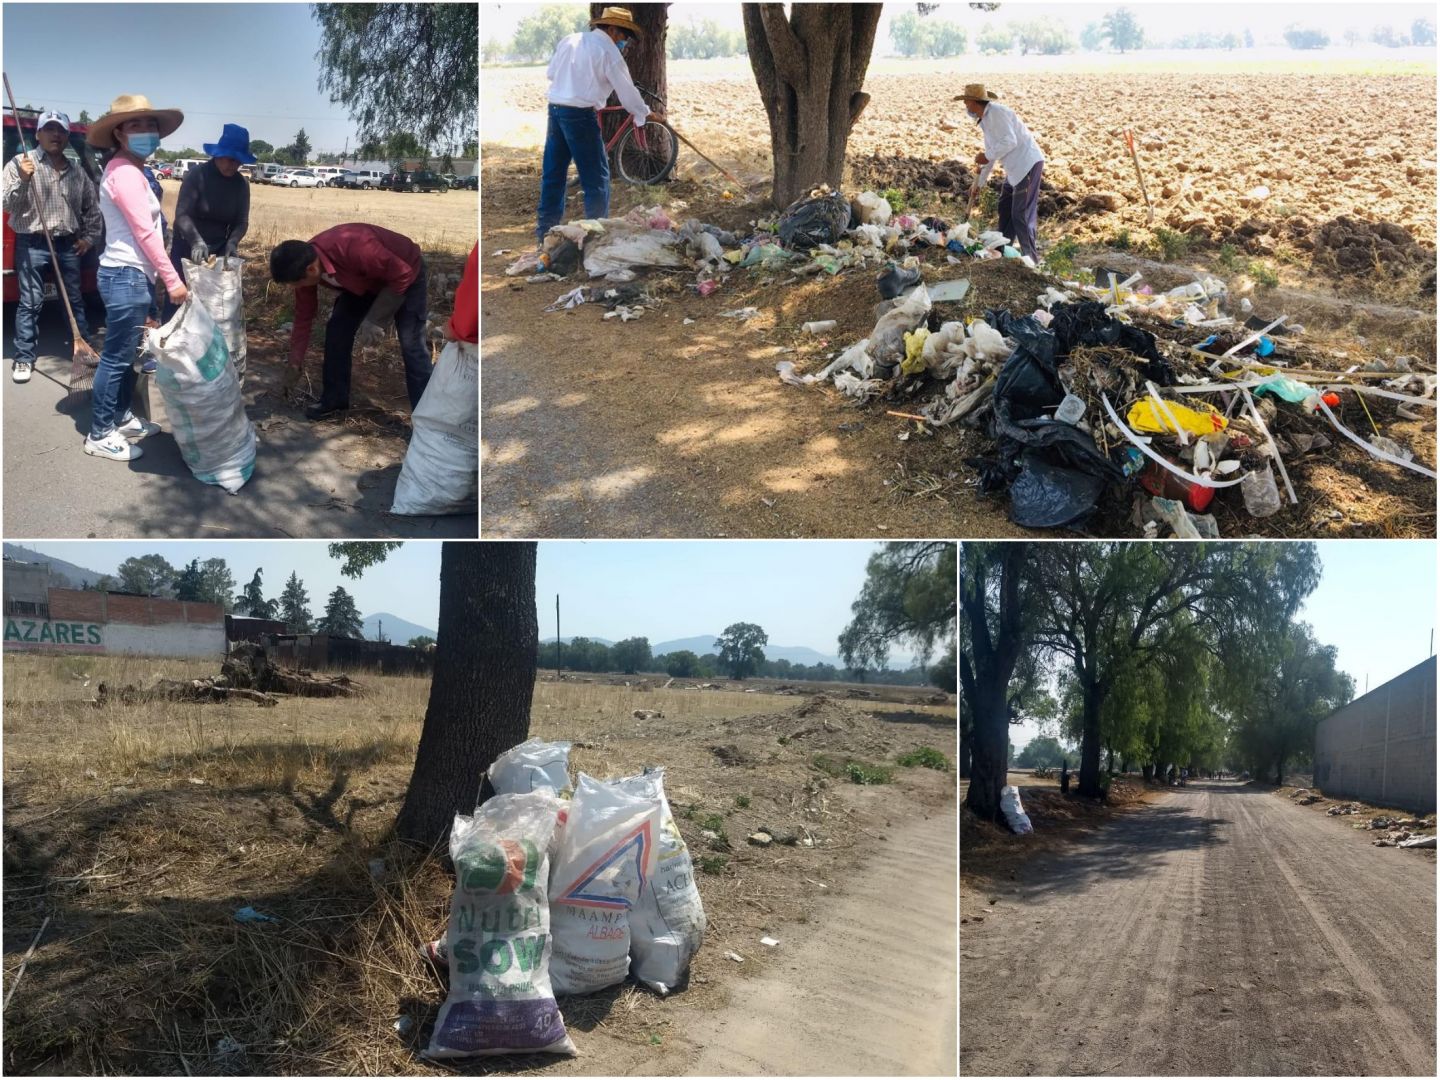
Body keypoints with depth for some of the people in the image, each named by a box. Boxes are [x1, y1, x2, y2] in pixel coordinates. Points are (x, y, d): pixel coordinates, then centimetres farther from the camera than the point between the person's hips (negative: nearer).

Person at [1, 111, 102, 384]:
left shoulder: (76, 171, 10)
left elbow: (92, 205, 22)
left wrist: (90, 237, 14)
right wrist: (23, 180, -24)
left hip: (68, 245, 4)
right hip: (32, 244, -4)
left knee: (75, 299, 14)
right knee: (30, 302, -5)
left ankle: (85, 348, 26)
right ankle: (23, 358, 1)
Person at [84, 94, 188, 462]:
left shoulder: (128, 171, 16)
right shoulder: (124, 173, -16)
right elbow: (145, 233, -19)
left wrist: (158, 277, 14)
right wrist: (173, 279, -17)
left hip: (131, 273, 10)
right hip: (126, 275, -10)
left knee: (127, 354, 18)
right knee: (116, 357, -4)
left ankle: (121, 417, 29)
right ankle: (100, 434, 3)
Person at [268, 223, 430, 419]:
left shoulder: (356, 250, -42)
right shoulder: (304, 264, -17)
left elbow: (402, 275, -30)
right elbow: (303, 316, -4)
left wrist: (375, 320, -28)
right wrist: (295, 364, 2)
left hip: (405, 274, -7)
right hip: (365, 280, 7)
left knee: (411, 346, -15)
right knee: (337, 330, 1)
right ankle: (334, 401, 14)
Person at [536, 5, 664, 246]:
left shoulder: (569, 40, 11)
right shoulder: (608, 51, -7)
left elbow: (550, 73, 16)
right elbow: (626, 90, -2)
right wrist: (646, 114, 11)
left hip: (555, 108, 7)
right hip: (580, 114, -7)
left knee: (553, 172, 13)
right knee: (596, 176, 3)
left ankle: (545, 228, 18)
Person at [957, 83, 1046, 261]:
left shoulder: (997, 113, -15)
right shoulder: (984, 119, 16)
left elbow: (1009, 141, -24)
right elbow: (991, 150, 24)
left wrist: (987, 156, -15)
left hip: (1028, 164, -11)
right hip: (1015, 167, 11)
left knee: (1021, 214, -9)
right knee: (1005, 208, 19)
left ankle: (1030, 258, -4)